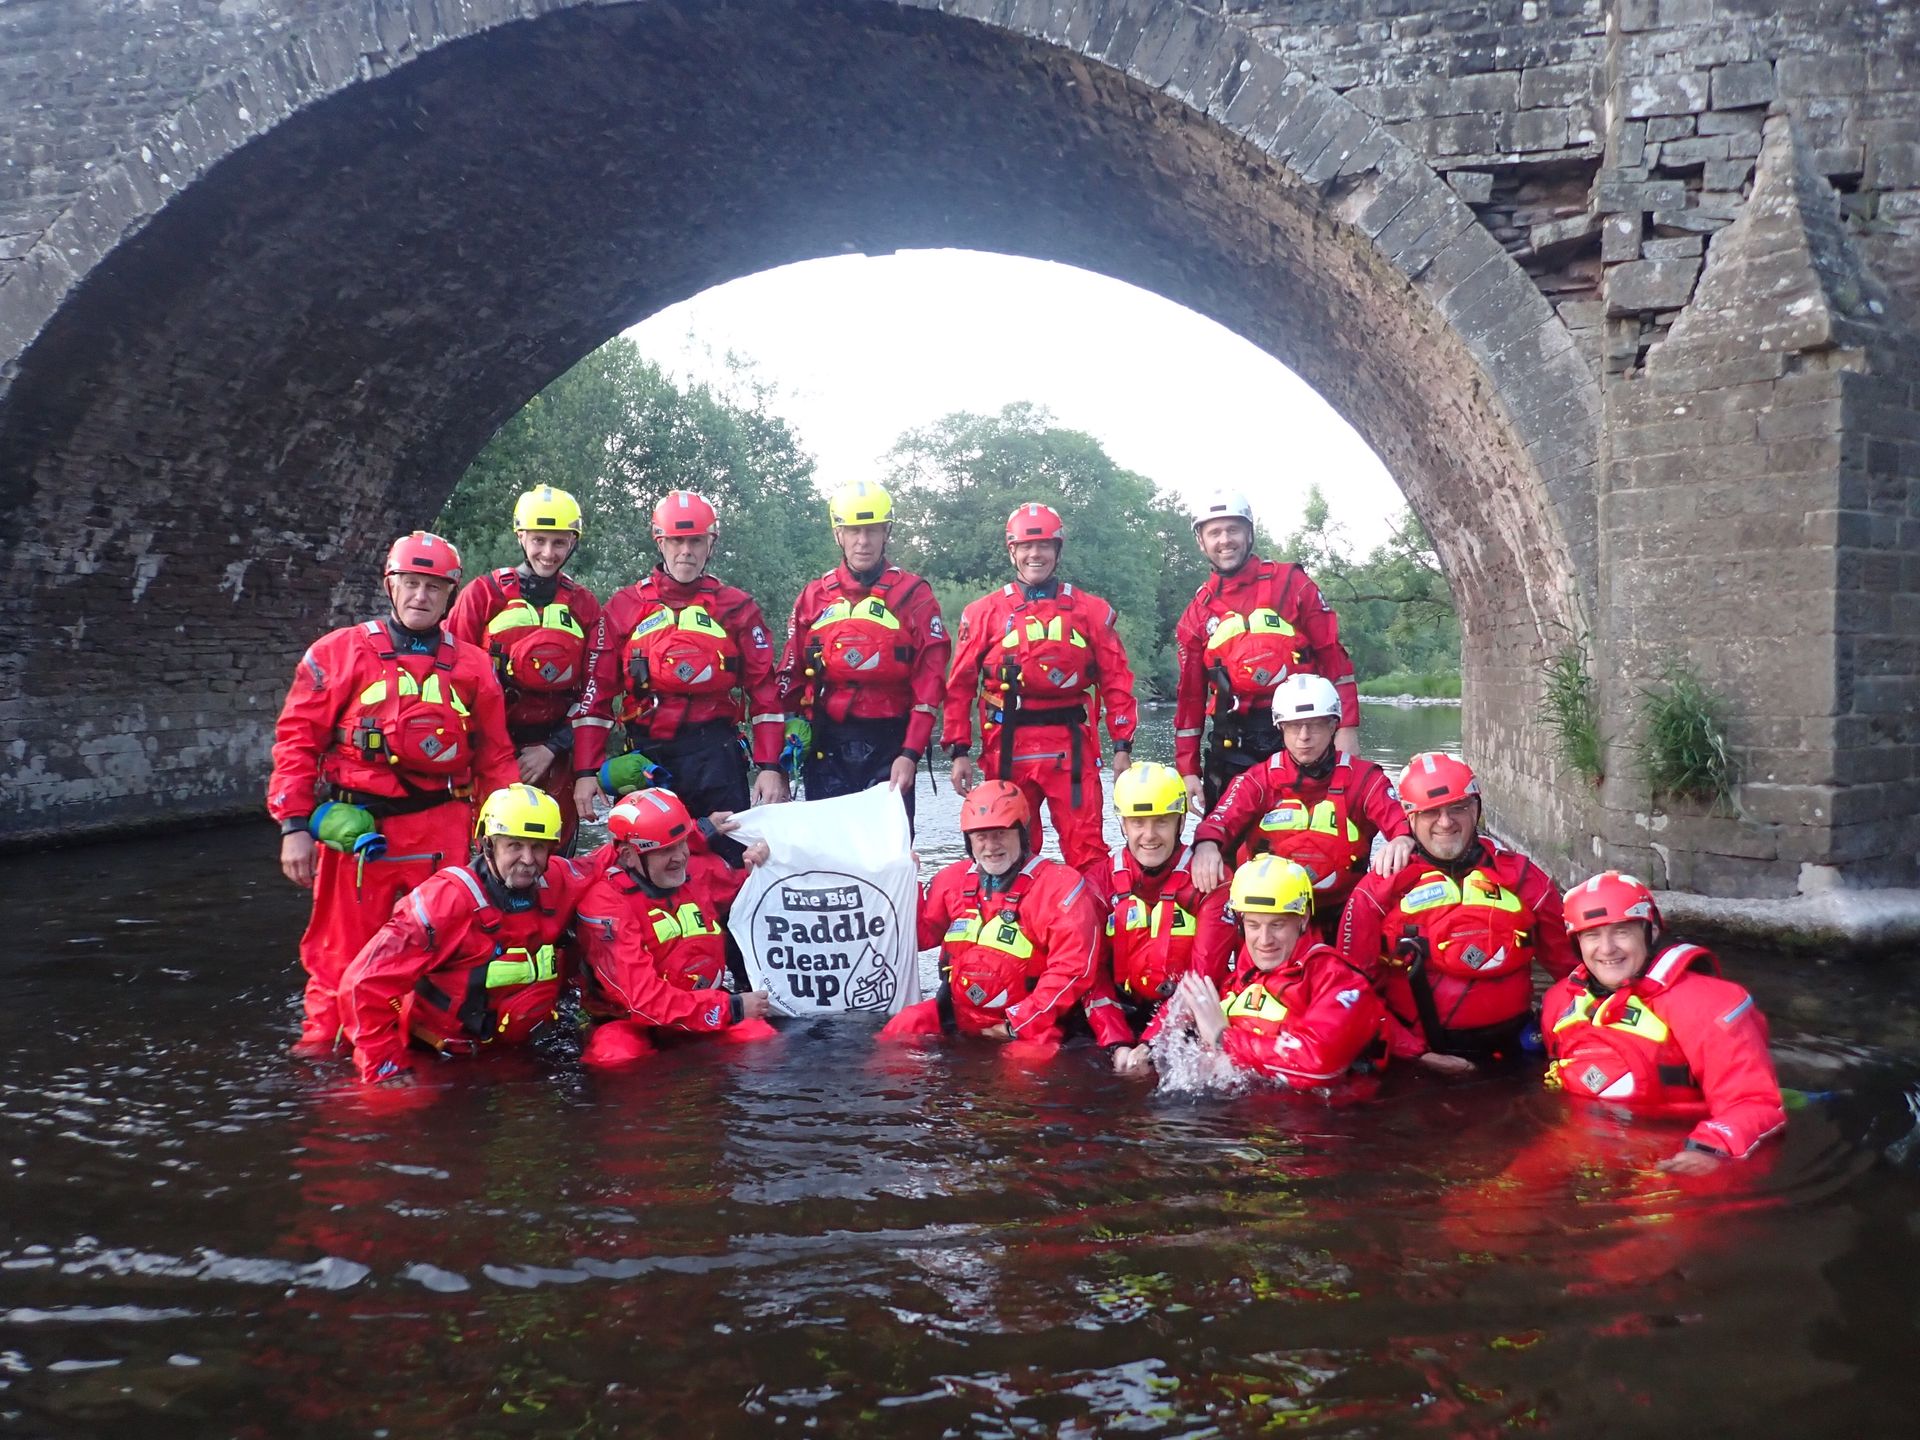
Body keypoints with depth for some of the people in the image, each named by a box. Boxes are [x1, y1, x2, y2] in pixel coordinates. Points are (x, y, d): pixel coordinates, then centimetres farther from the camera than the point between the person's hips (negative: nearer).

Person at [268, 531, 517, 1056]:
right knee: (345, 948, 2)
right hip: (357, 829, -2)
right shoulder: (340, 652, 4)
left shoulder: (473, 666, 11)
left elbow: (495, 756, 13)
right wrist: (294, 825, -5)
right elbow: (298, 738, 2)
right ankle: (322, 1039, 16)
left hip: (444, 829, 2)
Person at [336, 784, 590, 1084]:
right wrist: (384, 1065, -20)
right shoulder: (448, 899, -24)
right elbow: (366, 982, -23)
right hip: (434, 1057, -5)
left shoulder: (561, 882, -10)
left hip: (512, 1048, 5)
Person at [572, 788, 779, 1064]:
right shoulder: (604, 901, -19)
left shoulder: (701, 869, -2)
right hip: (629, 1021, -4)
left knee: (761, 1040, -19)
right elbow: (641, 997, -23)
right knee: (615, 1060, -34)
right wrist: (730, 1009, -21)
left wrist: (758, 870, -3)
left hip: (703, 1005, 5)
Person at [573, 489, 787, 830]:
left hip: (715, 754, 0)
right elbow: (598, 691, 5)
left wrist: (771, 767, -5)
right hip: (645, 752, 1)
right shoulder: (624, 607, 7)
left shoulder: (737, 607, 7)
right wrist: (586, 771, -2)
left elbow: (764, 690, 4)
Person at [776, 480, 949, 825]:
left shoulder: (913, 595, 3)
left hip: (889, 746, -2)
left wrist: (910, 753, -12)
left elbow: (930, 682, -3)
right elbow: (791, 679, 11)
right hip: (826, 747, 2)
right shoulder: (813, 596, 11)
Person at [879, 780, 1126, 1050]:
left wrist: (1019, 1024, -16)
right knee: (900, 1031, -17)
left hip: (1032, 1026, -5)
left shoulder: (1061, 885, -11)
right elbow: (920, 934, 19)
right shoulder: (954, 879, 7)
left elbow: (1072, 969, -16)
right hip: (958, 1018, 5)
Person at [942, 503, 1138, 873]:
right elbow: (960, 685, 6)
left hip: (1072, 746, -1)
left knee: (1087, 850, -3)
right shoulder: (983, 612, 8)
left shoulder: (1091, 610, 8)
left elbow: (1116, 681, 7)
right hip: (1007, 748, 1)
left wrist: (1122, 746, 1)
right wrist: (959, 751, 0)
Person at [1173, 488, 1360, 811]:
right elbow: (1190, 694, 12)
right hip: (1232, 746, 2)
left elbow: (1333, 656, 0)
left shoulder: (1291, 583, 3)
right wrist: (1187, 769, 8)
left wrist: (1346, 728, -7)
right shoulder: (1198, 612, 10)